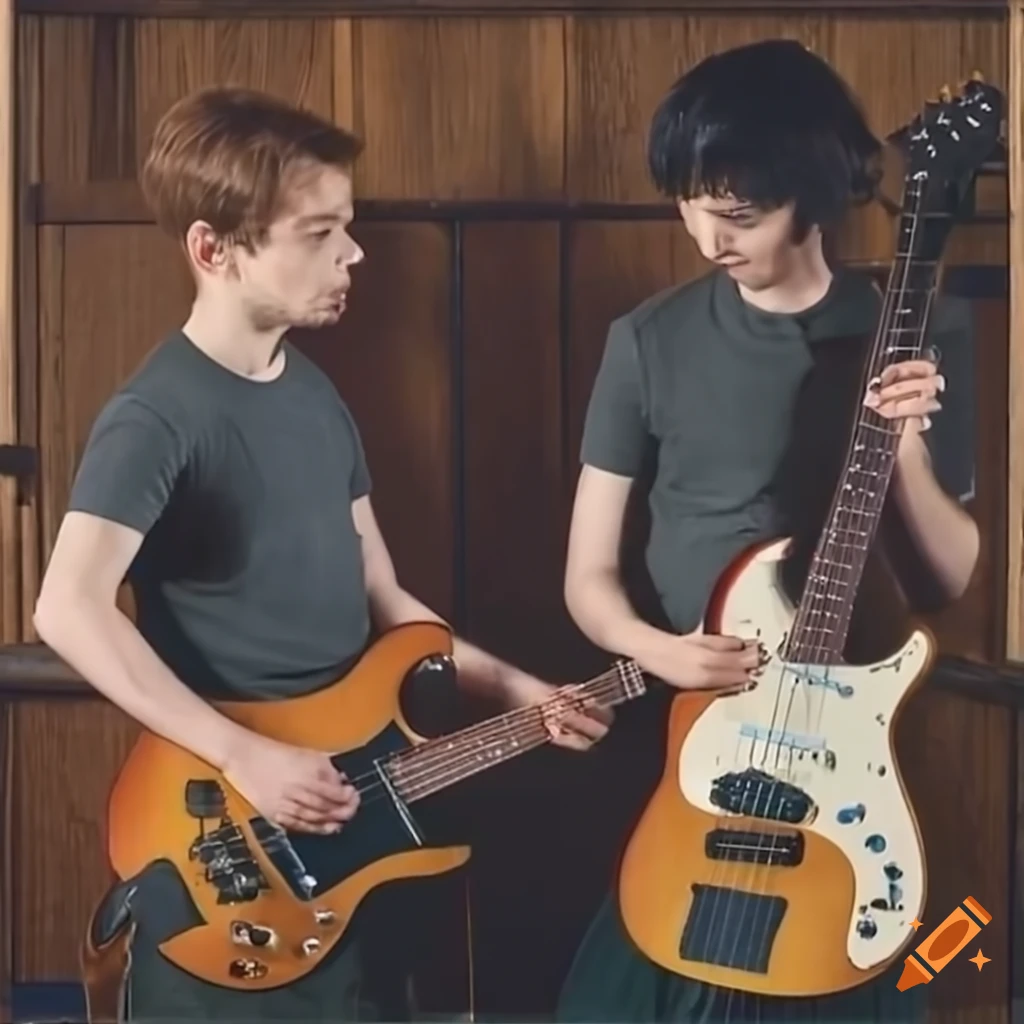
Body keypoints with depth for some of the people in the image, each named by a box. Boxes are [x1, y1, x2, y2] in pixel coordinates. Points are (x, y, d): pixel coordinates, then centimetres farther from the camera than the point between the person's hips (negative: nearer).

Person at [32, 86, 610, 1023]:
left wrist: (515, 692, 6)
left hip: (347, 811, 8)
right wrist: (244, 756, -28)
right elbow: (69, 609, -28)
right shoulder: (159, 414, -16)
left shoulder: (316, 394, 10)